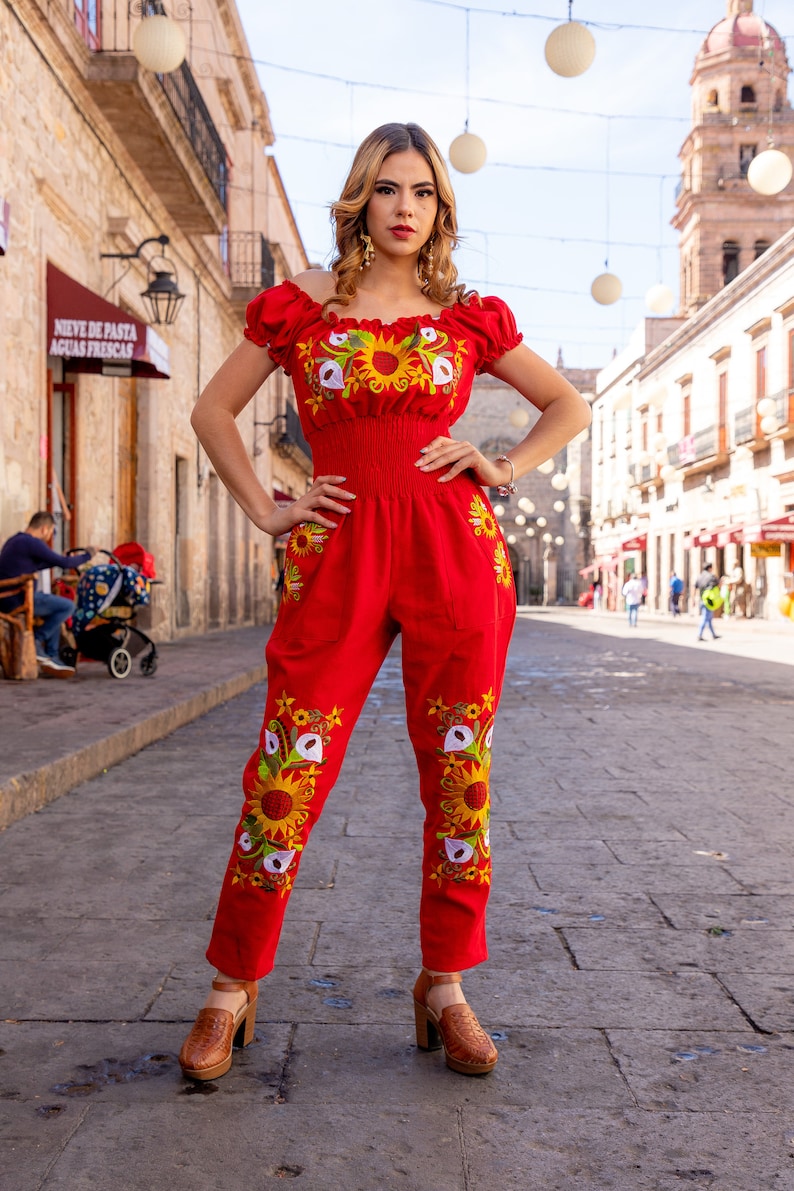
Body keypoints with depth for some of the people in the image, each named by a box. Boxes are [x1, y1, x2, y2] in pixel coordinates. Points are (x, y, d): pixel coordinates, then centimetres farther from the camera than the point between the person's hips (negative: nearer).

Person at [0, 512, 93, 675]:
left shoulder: (15, 540, 18)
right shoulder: (32, 543, -14)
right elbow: (64, 563, -12)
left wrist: (63, 558, 35)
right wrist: (87, 555, 4)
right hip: (19, 600, -10)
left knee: (56, 607, 26)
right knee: (67, 606, -10)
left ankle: (51, 658, 21)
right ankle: (35, 641, 0)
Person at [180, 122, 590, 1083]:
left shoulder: (468, 317, 11)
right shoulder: (301, 303, 9)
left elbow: (569, 407, 20)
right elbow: (214, 409, 16)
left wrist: (501, 470, 5)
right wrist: (263, 510, 6)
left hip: (457, 553, 2)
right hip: (336, 557, -1)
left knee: (457, 775, 4)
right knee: (286, 777, -3)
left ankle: (444, 986, 20)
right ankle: (232, 987, 16)